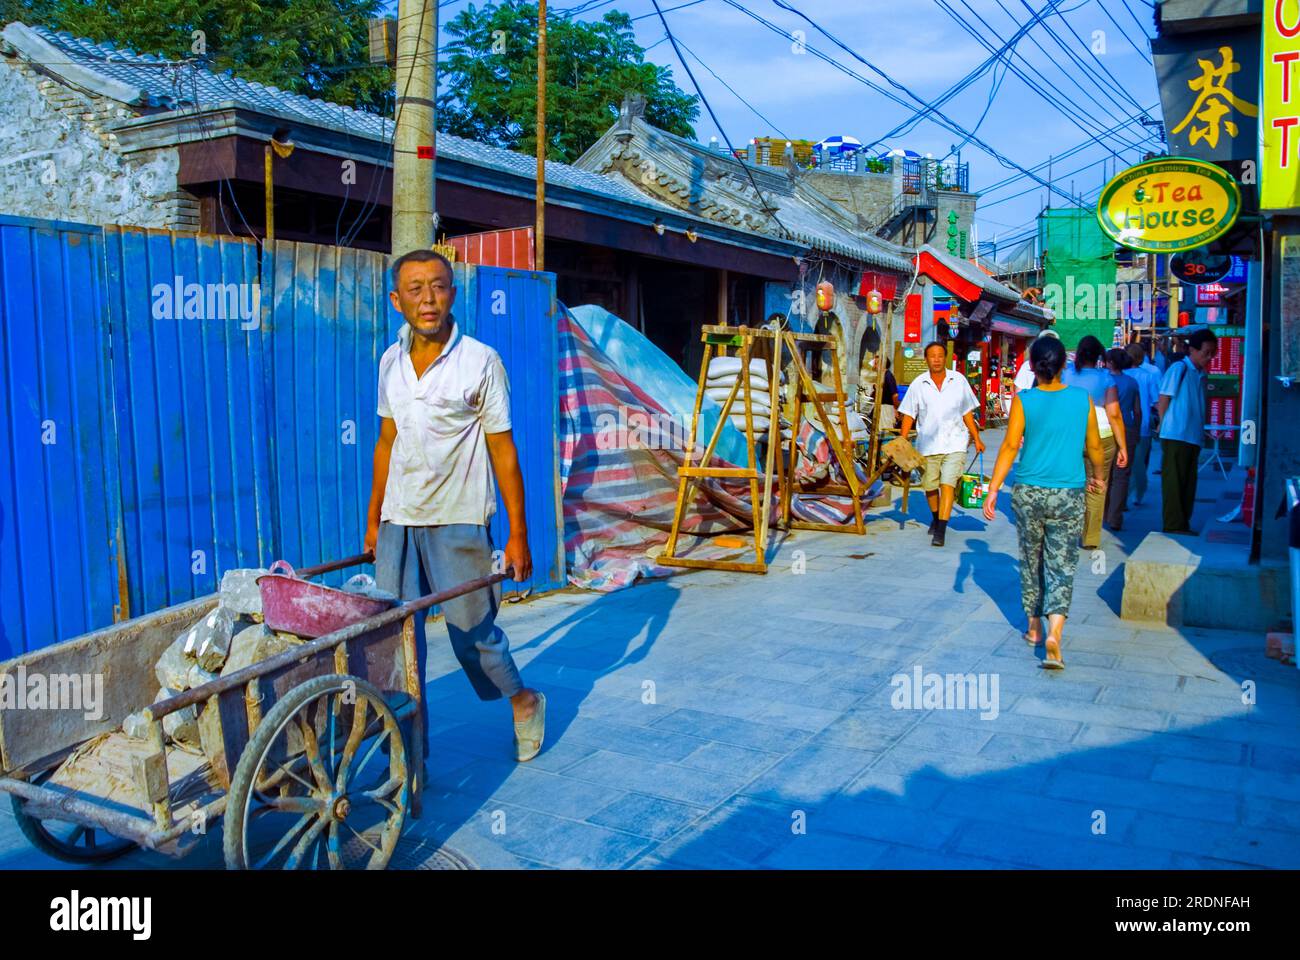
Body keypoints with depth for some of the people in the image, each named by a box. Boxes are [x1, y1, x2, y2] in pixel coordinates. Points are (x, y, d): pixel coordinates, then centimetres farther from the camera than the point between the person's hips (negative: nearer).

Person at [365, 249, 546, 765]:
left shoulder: (480, 361, -7)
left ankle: (524, 701, 31)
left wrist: (518, 535, -8)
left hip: (458, 522, -5)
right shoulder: (391, 362, 8)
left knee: (472, 629, 4)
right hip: (398, 522, 5)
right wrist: (374, 520, 18)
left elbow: (503, 450, -6)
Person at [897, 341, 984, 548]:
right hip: (927, 444, 1)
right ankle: (935, 518, 39)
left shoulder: (958, 380, 2)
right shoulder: (918, 384, 0)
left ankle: (940, 531, -14)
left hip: (954, 443, -1)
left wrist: (976, 438, 9)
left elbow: (967, 413, 10)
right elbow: (909, 415, 2)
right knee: (930, 487, 12)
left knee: (947, 485, -14)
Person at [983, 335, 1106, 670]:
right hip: (1069, 495, 0)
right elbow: (1094, 447, 8)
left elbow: (1010, 447, -10)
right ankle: (1054, 634, -15)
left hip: (1029, 492, 0)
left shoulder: (1023, 400, -6)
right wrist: (1098, 477, 26)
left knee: (1031, 562, 16)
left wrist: (993, 490, -6)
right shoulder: (1082, 399, -2)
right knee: (1062, 567, 2)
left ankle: (1034, 628, 28)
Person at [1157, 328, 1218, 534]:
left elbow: (1198, 407, 19)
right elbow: (1163, 401, -7)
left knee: (1188, 485, 10)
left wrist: (1202, 431, 12)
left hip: (1194, 438, 7)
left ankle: (1183, 526, 18)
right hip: (1175, 438, -7)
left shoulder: (1201, 375, 15)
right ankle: (1174, 528, -1)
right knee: (1173, 484, -3)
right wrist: (1166, 426, -2)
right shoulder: (1179, 369, -7)